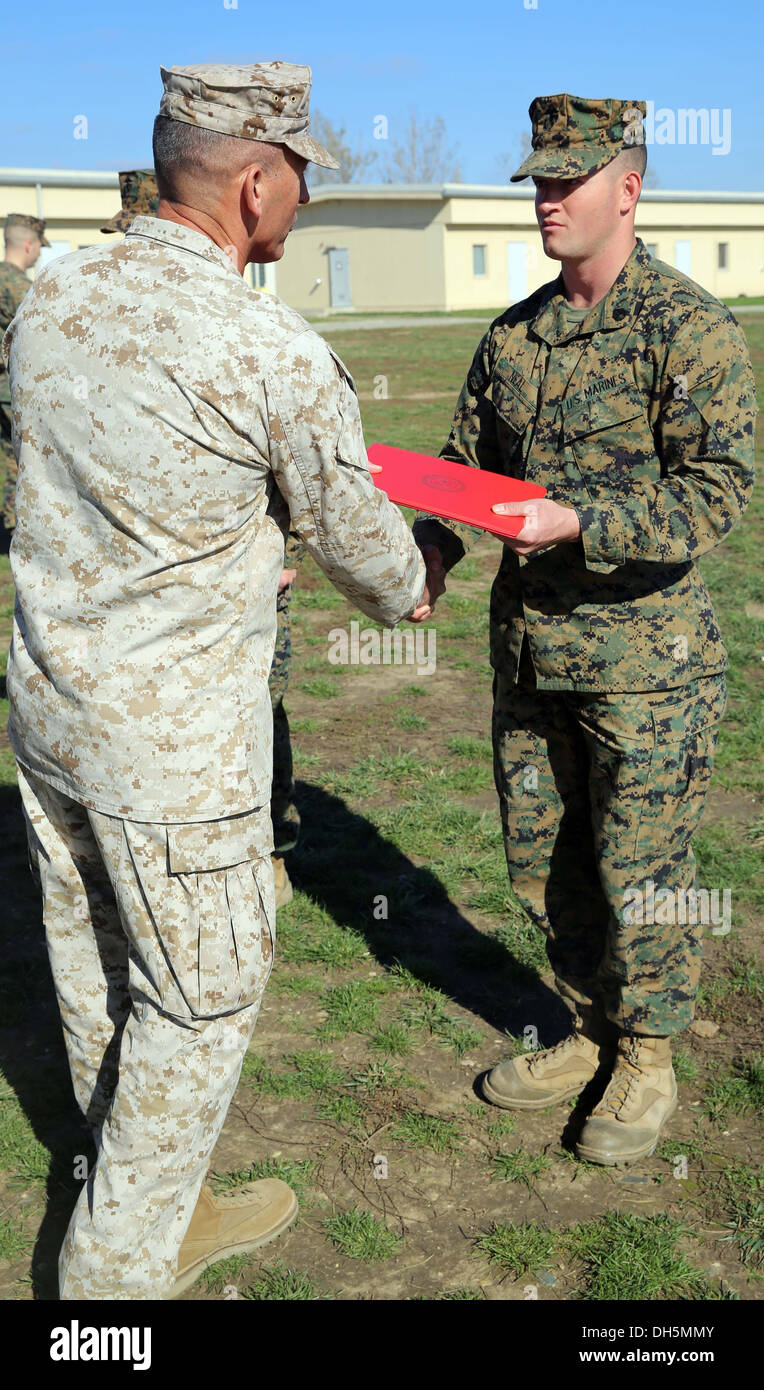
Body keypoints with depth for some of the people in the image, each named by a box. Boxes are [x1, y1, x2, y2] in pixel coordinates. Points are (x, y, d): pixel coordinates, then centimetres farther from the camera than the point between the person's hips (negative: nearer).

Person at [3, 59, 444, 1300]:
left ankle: (160, 1214, 42)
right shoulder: (276, 355, -20)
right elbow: (352, 533, -5)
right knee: (201, 999, 11)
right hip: (174, 737, -7)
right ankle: (121, 1270, 26)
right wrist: (410, 593, 18)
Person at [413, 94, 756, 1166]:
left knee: (639, 873, 5)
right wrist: (423, 558, -4)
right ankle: (591, 1032, 36)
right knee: (540, 863, 15)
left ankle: (648, 1059, 28)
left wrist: (577, 522, -28)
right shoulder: (512, 335, 10)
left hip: (645, 657, -6)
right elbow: (466, 467, 14)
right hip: (529, 652, 6)